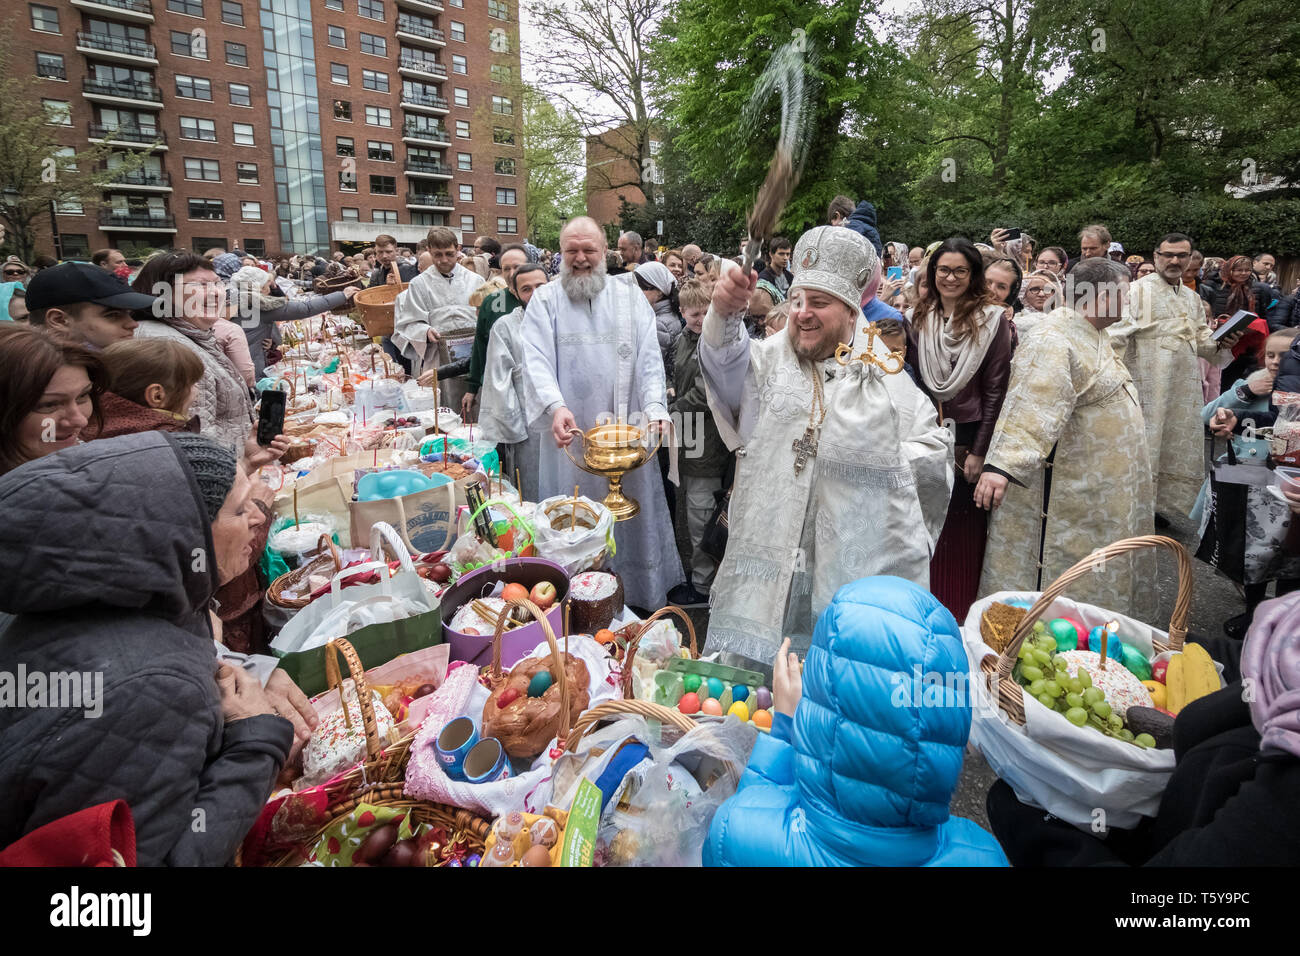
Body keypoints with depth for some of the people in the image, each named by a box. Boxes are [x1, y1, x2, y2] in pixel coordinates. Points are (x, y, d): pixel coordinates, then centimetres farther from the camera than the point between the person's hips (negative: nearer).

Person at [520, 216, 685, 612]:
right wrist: (556, 407, -26)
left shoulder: (631, 298, 9)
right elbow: (537, 361, -8)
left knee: (632, 516, 9)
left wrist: (654, 407, -16)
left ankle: (641, 599, 24)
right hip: (570, 431, -1)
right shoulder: (545, 301, 5)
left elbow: (649, 358, 1)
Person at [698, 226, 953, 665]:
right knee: (758, 663, 3)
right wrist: (724, 313, -34)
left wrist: (884, 461, -8)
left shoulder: (886, 377, 9)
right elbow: (726, 362, -14)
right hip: (773, 557, 0)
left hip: (860, 560, 0)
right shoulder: (770, 360, 8)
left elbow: (934, 447, 9)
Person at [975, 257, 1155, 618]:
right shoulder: (1053, 342, -22)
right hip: (1068, 490, -11)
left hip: (1103, 487, 11)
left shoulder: (1093, 334, 12)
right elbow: (1027, 408, -36)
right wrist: (1000, 466, -46)